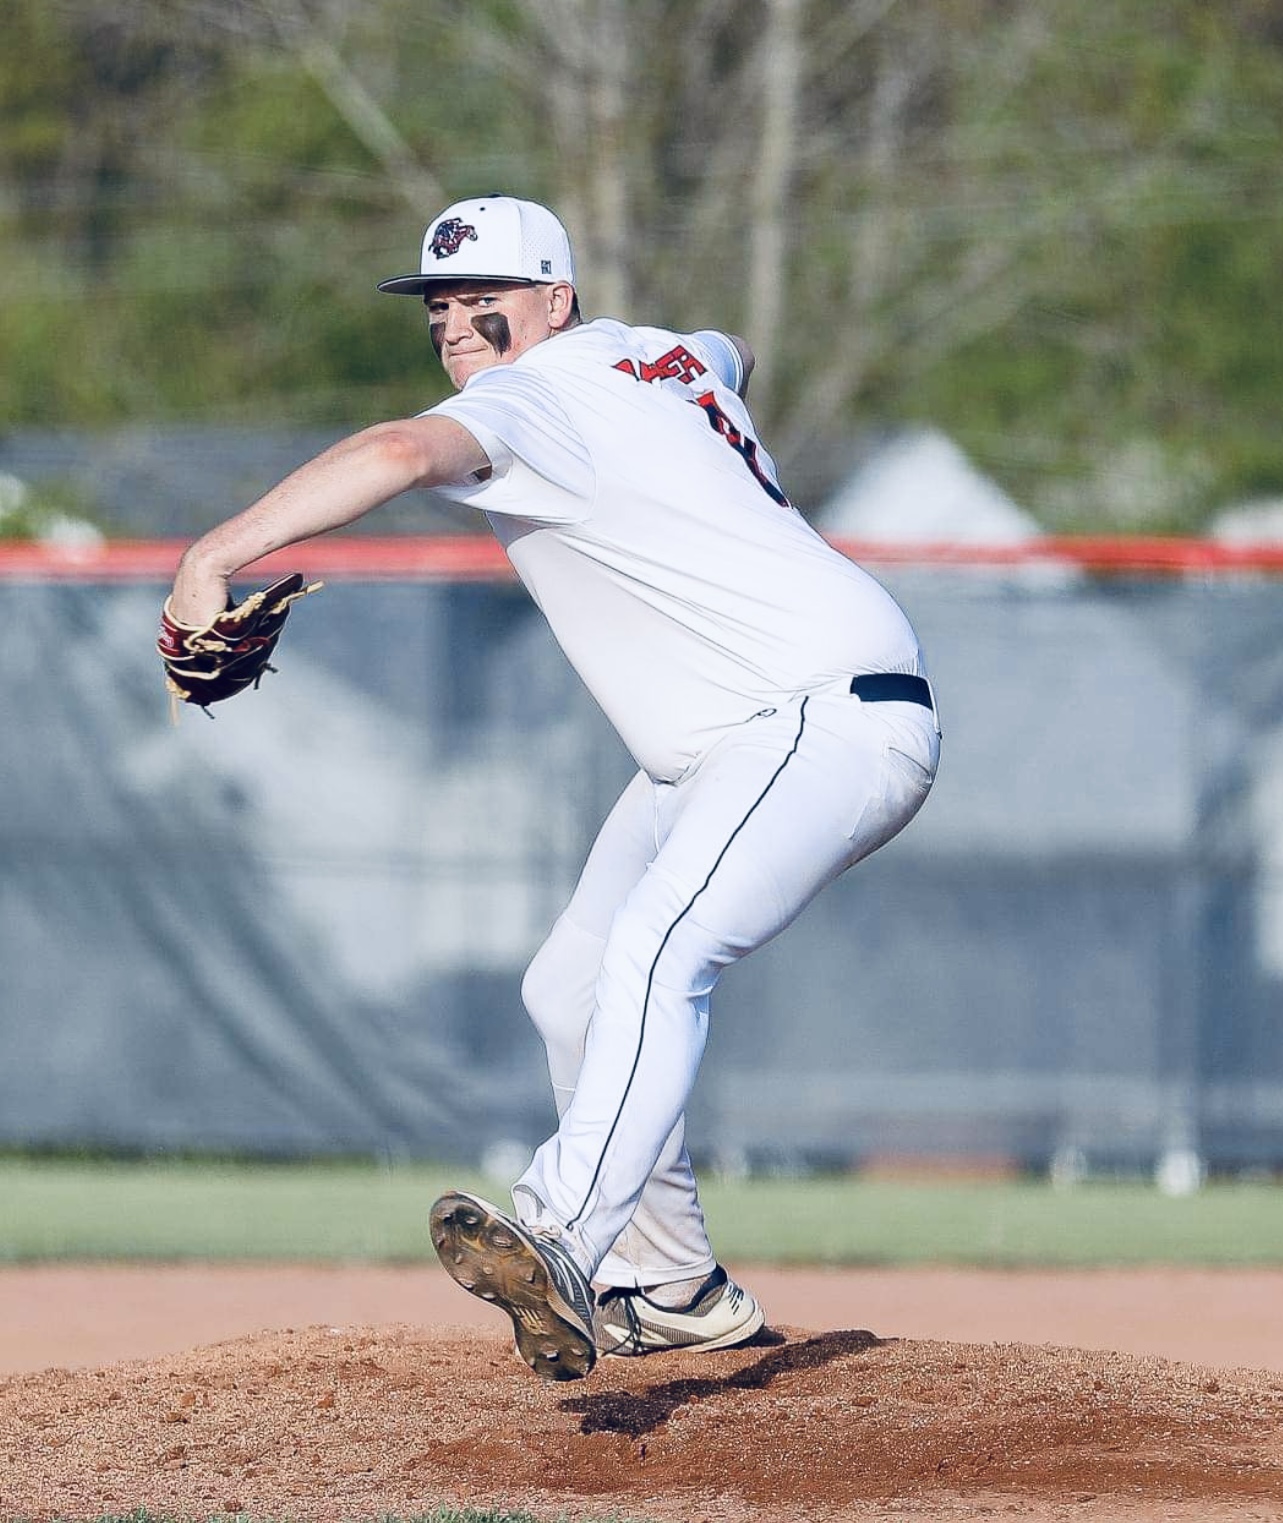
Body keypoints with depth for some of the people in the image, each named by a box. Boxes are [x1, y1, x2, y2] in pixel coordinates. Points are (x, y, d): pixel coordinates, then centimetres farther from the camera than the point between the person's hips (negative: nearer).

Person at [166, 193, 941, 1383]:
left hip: (830, 717, -12)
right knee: (572, 991, 15)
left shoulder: (540, 397, -14)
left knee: (655, 949, -33)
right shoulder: (668, 357, 14)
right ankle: (676, 1292, 22)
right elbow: (730, 359, 40)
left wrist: (215, 556, -43)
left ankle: (561, 1245, -52)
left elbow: (405, 452, -36)